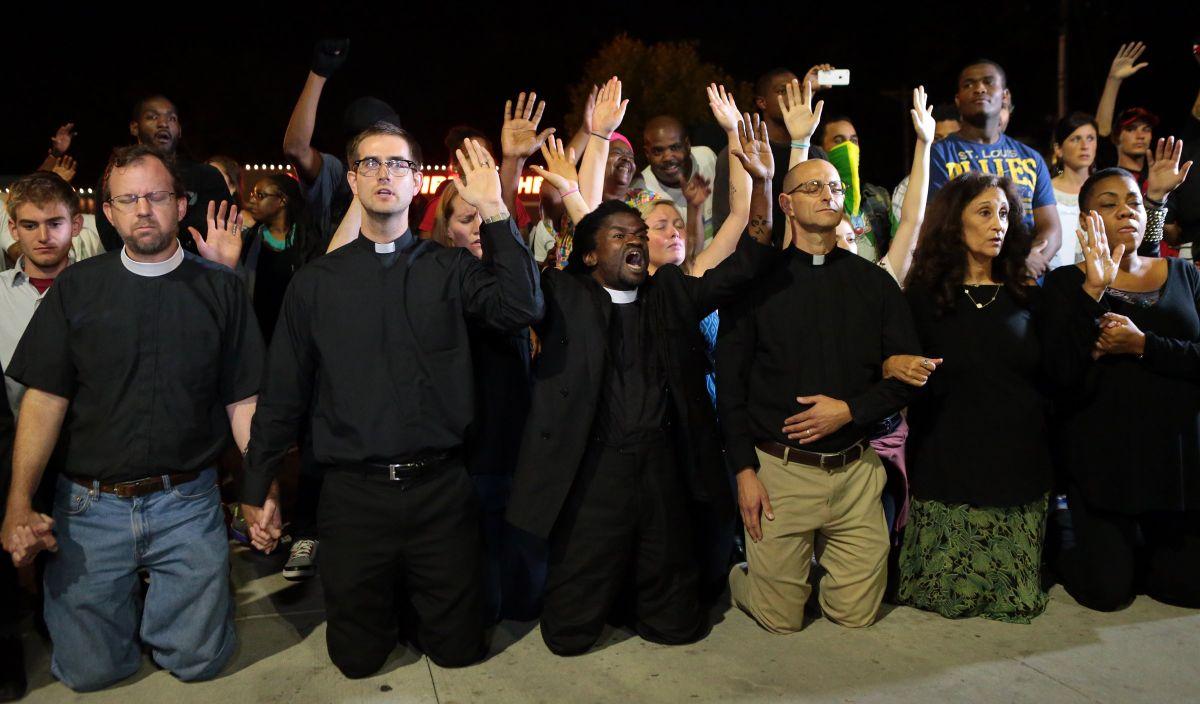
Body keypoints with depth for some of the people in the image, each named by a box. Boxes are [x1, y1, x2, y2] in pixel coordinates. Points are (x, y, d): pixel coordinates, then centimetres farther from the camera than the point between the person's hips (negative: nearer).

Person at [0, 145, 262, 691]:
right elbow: (45, 399, -2)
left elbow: (243, 401, 0)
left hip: (188, 503, 0)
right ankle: (126, 601, 38)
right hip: (91, 505, 1)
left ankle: (156, 607, 36)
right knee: (90, 669, 8)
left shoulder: (220, 289, -1)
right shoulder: (76, 288, 0)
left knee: (200, 659, 7)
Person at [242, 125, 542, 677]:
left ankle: (414, 610, 42)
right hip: (353, 494, 1)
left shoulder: (450, 269, 3)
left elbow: (521, 309, -16)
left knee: (460, 650, 13)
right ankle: (388, 610, 43)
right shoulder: (314, 282, 5)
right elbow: (283, 394, 7)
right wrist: (256, 490, 9)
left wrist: (494, 212, -14)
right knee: (357, 659, 13)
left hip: (441, 491, 0)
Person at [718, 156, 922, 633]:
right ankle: (741, 577, 34)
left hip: (856, 470, 3)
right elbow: (730, 381, -2)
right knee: (781, 619, 5)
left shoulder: (873, 282, 8)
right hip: (779, 470, -3)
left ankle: (820, 569, 41)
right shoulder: (758, 281, -1)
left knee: (857, 614, 12)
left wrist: (849, 410, -11)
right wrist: (744, 469, -8)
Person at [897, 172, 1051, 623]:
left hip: (1019, 465, 3)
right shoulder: (923, 296, 1)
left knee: (1015, 599, 3)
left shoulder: (1026, 295, 8)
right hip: (947, 467, -2)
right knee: (946, 598, 1)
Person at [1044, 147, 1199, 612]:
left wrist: (1142, 344, -20)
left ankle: (1125, 554, 38)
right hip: (1103, 454, -4)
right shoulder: (1066, 282, -4)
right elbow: (1063, 374, -17)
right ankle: (1061, 548, 29)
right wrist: (1093, 291, -25)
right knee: (1107, 591, -2)